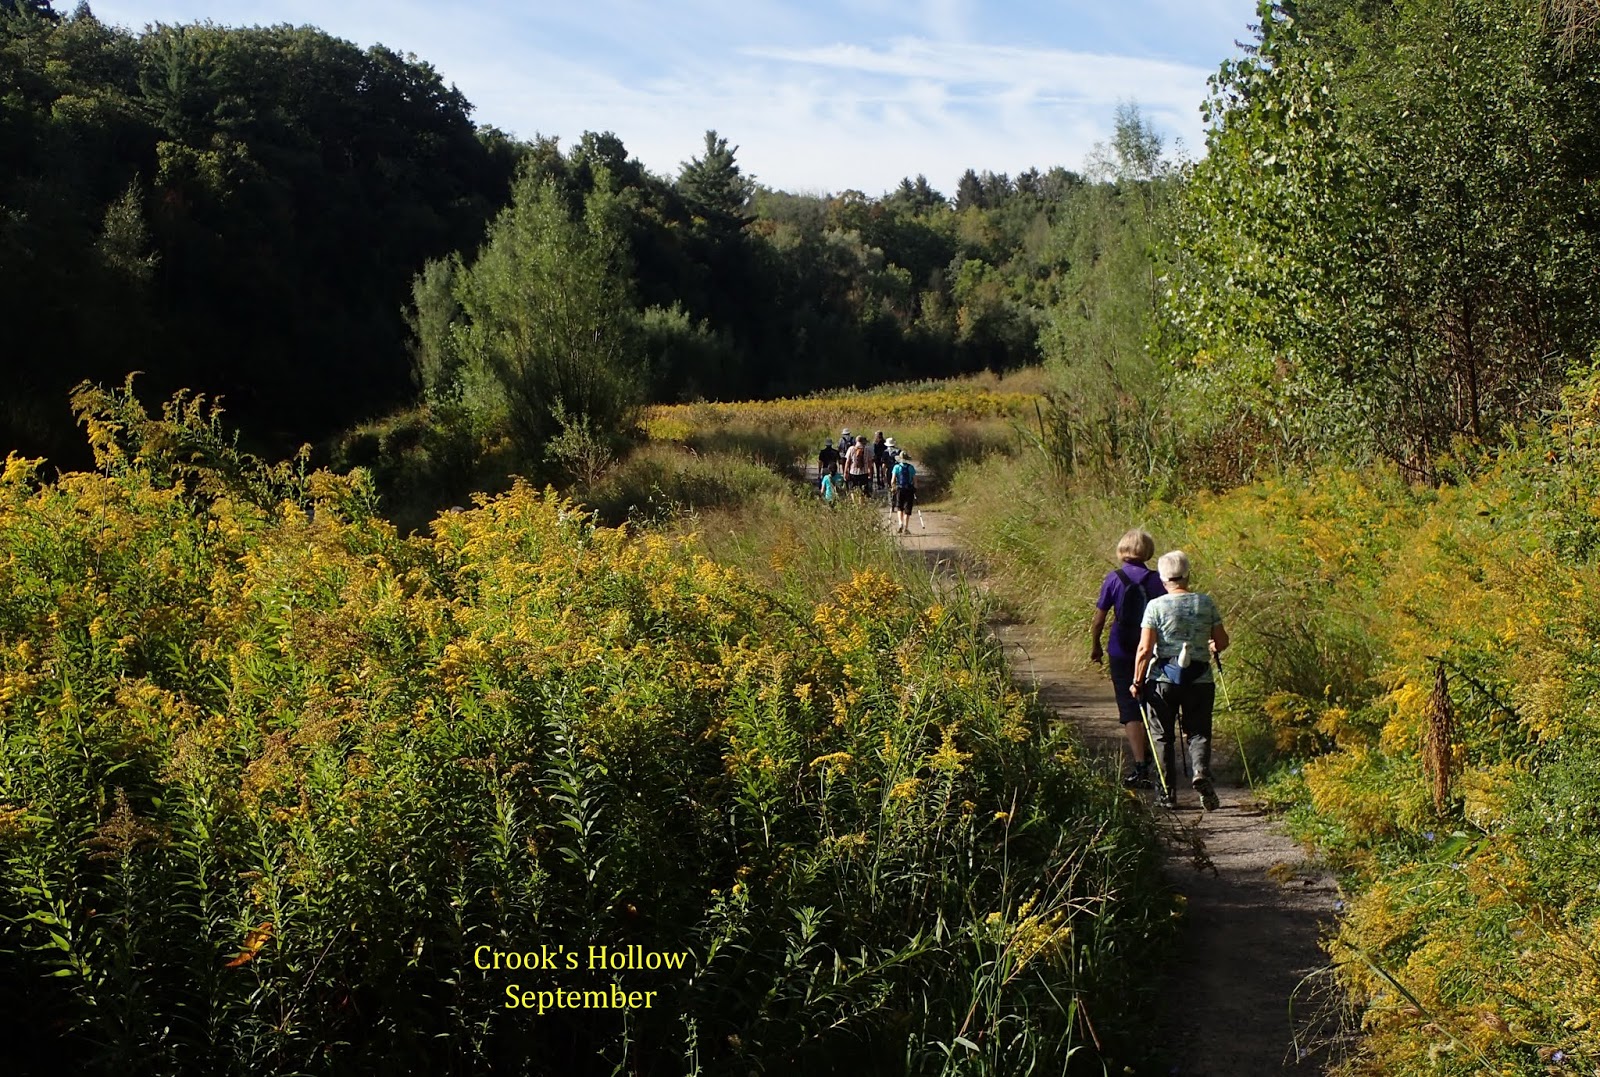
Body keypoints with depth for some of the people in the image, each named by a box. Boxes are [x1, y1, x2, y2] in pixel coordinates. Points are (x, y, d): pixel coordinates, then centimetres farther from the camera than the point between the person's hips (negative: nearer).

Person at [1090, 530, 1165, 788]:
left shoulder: (1115, 579, -7)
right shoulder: (1156, 581, -3)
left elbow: (1099, 619, -5)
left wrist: (1095, 646, 10)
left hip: (1122, 653, -2)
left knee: (1130, 711, -1)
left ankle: (1140, 767, -10)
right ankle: (1145, 760, 29)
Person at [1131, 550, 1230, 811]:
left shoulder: (1156, 606, -8)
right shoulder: (1206, 603, 0)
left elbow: (1145, 649, -11)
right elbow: (1222, 642, 6)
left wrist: (1137, 682, -2)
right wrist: (1211, 648, 28)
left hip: (1163, 679, -1)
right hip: (1200, 679, 1)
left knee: (1163, 736, 11)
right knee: (1198, 732, 9)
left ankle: (1168, 793, 13)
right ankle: (1201, 773, -19)